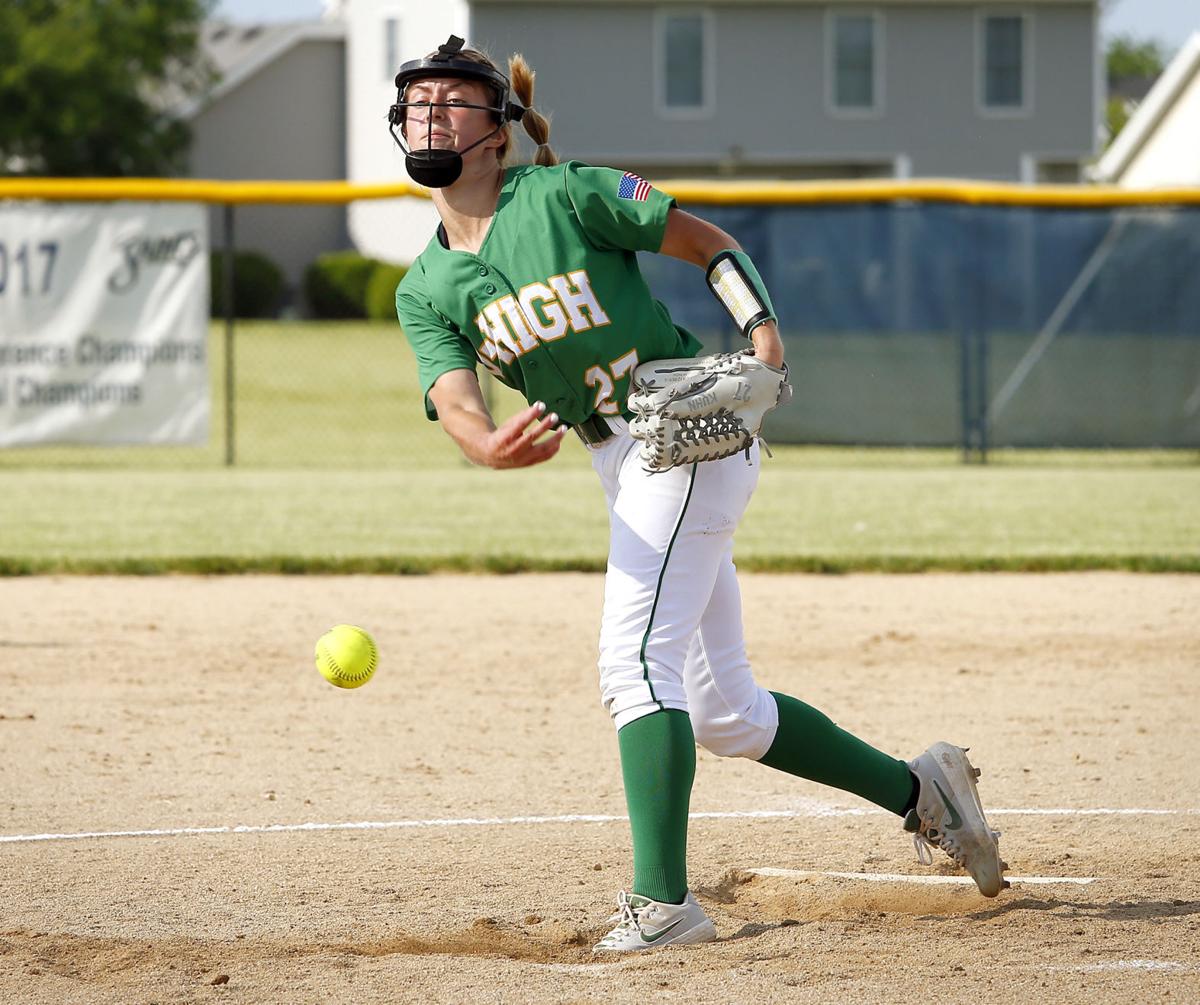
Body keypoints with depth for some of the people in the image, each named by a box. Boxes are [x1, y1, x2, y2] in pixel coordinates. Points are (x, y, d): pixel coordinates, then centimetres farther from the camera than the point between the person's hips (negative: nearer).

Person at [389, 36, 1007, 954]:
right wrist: (489, 447, -32)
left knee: (636, 658, -20)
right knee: (723, 710, 11)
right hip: (621, 466, 7)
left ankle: (664, 901, -23)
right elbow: (454, 397, -9)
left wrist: (762, 327, -16)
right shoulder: (424, 290, 8)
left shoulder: (565, 194, -7)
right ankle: (919, 791, 26)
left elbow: (707, 240, 1)